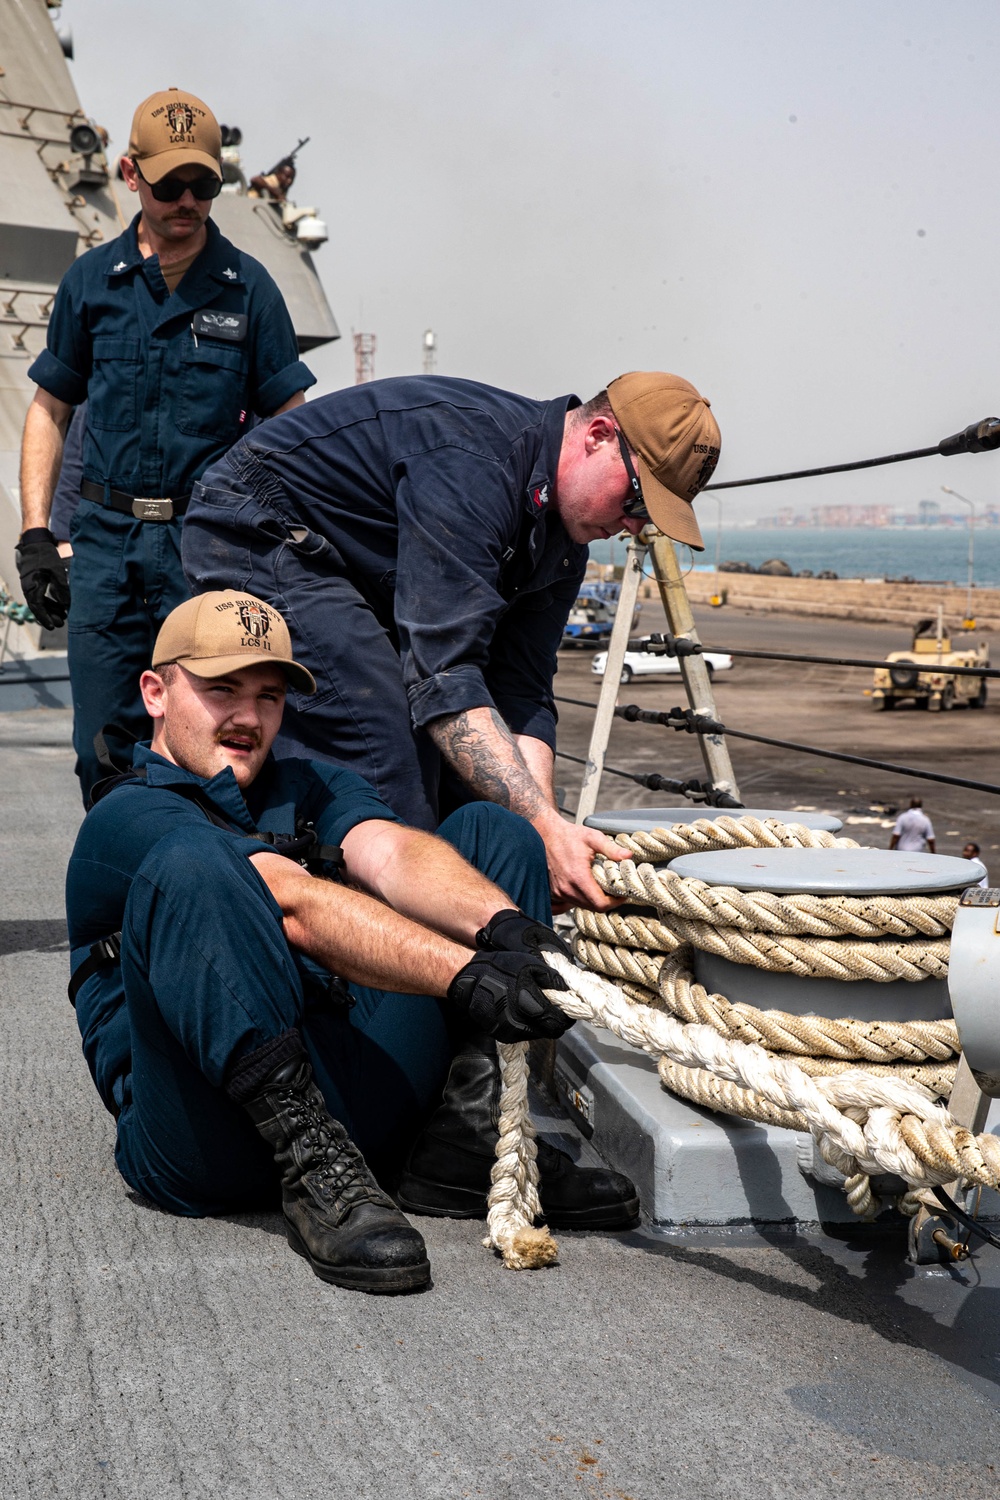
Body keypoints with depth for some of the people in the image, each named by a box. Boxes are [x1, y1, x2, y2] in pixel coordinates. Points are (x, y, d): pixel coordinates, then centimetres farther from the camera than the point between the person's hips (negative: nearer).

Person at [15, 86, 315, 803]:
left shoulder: (249, 287, 4)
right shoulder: (90, 280, 8)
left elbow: (289, 423, 5)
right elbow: (50, 411, 13)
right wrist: (35, 534, 4)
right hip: (107, 537, 2)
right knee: (104, 750, 5)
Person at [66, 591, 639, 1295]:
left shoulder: (309, 788, 21)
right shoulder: (127, 817, -2)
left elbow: (392, 854, -3)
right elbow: (297, 907, -19)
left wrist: (503, 924, -24)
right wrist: (464, 974, -32)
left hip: (351, 1093, 6)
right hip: (215, 1144, -6)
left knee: (491, 828, 4)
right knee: (189, 864, -28)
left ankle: (467, 1142, -12)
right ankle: (316, 1176, -30)